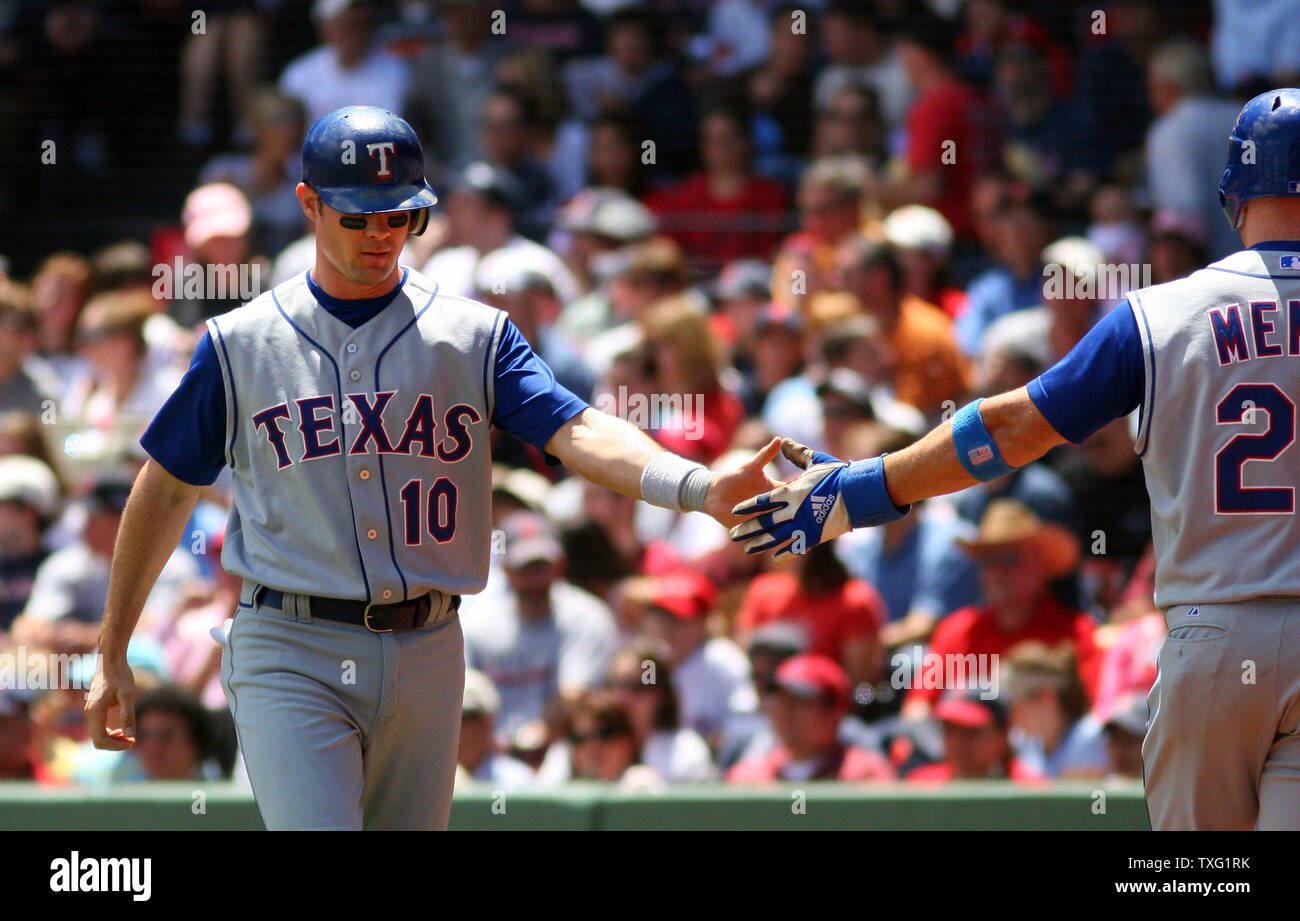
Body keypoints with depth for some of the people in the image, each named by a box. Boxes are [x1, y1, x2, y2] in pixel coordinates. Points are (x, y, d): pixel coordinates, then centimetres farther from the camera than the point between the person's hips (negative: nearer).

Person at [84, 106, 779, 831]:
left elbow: (577, 431, -9)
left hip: (428, 658, 2)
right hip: (292, 656, -2)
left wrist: (702, 488, -29)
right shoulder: (241, 344, 5)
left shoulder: (476, 336, 6)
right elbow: (167, 491, 13)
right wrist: (112, 658, 14)